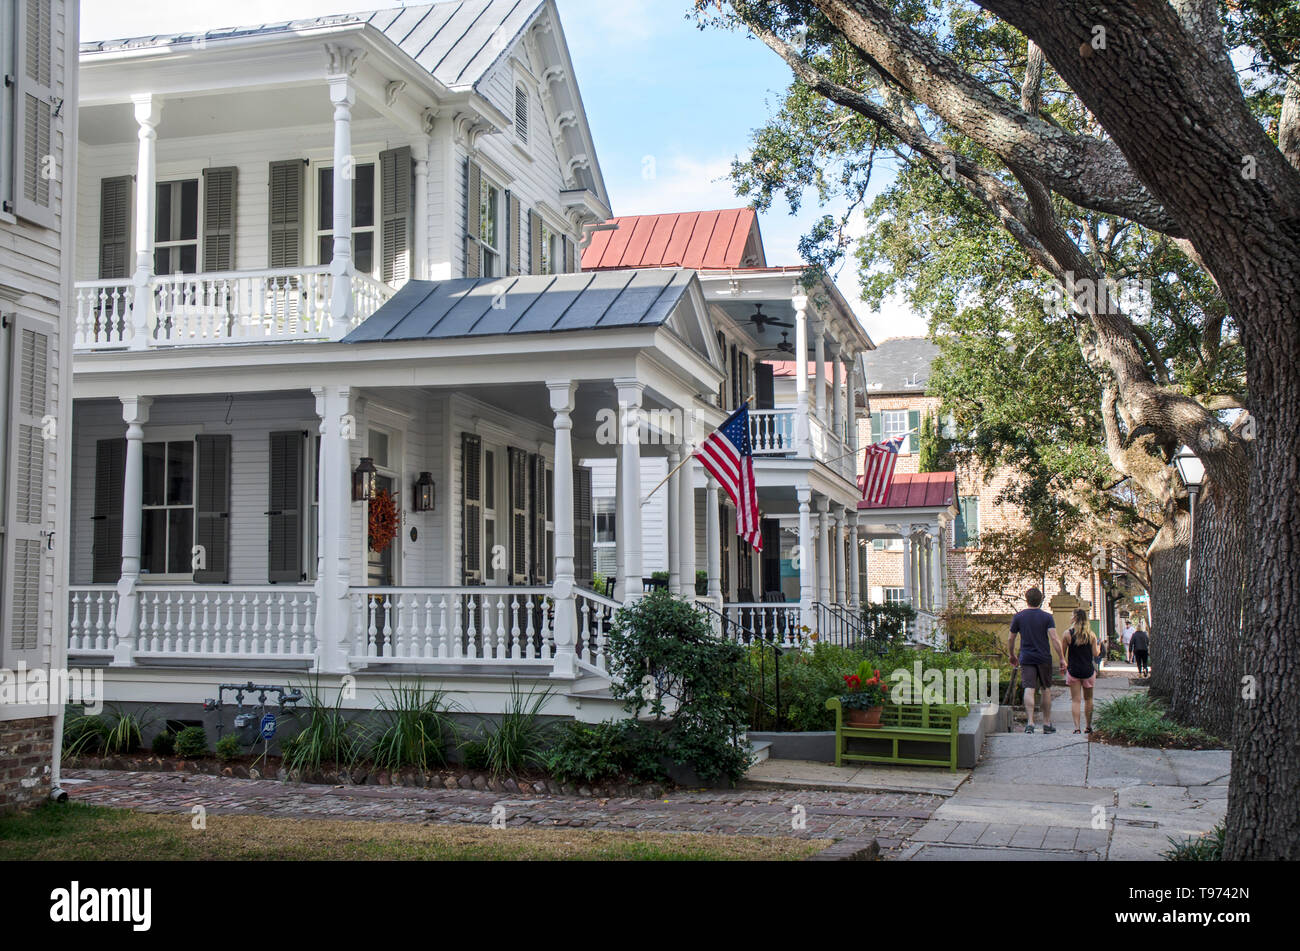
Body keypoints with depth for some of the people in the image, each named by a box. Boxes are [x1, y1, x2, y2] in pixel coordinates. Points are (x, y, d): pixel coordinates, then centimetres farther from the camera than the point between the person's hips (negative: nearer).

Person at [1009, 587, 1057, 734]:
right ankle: (1047, 723, 20)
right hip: (1044, 658, 0)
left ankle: (1030, 722, -20)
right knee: (1046, 690, 12)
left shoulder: (1018, 617, 2)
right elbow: (1054, 638, -12)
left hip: (1026, 658, 0)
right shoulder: (1047, 617, -2)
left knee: (1029, 689, -6)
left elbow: (1010, 640, 7)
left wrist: (1012, 656, 22)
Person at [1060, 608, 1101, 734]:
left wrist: (1063, 663, 15)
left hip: (1073, 671, -1)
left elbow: (1062, 654, -3)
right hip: (1088, 671, 2)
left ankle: (1077, 727, -9)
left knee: (1075, 700, 1)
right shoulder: (1091, 635, -3)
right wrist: (1099, 646, 19)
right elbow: (1096, 654, -1)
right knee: (1088, 699, 16)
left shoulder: (1067, 634, -7)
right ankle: (1088, 726, 23)